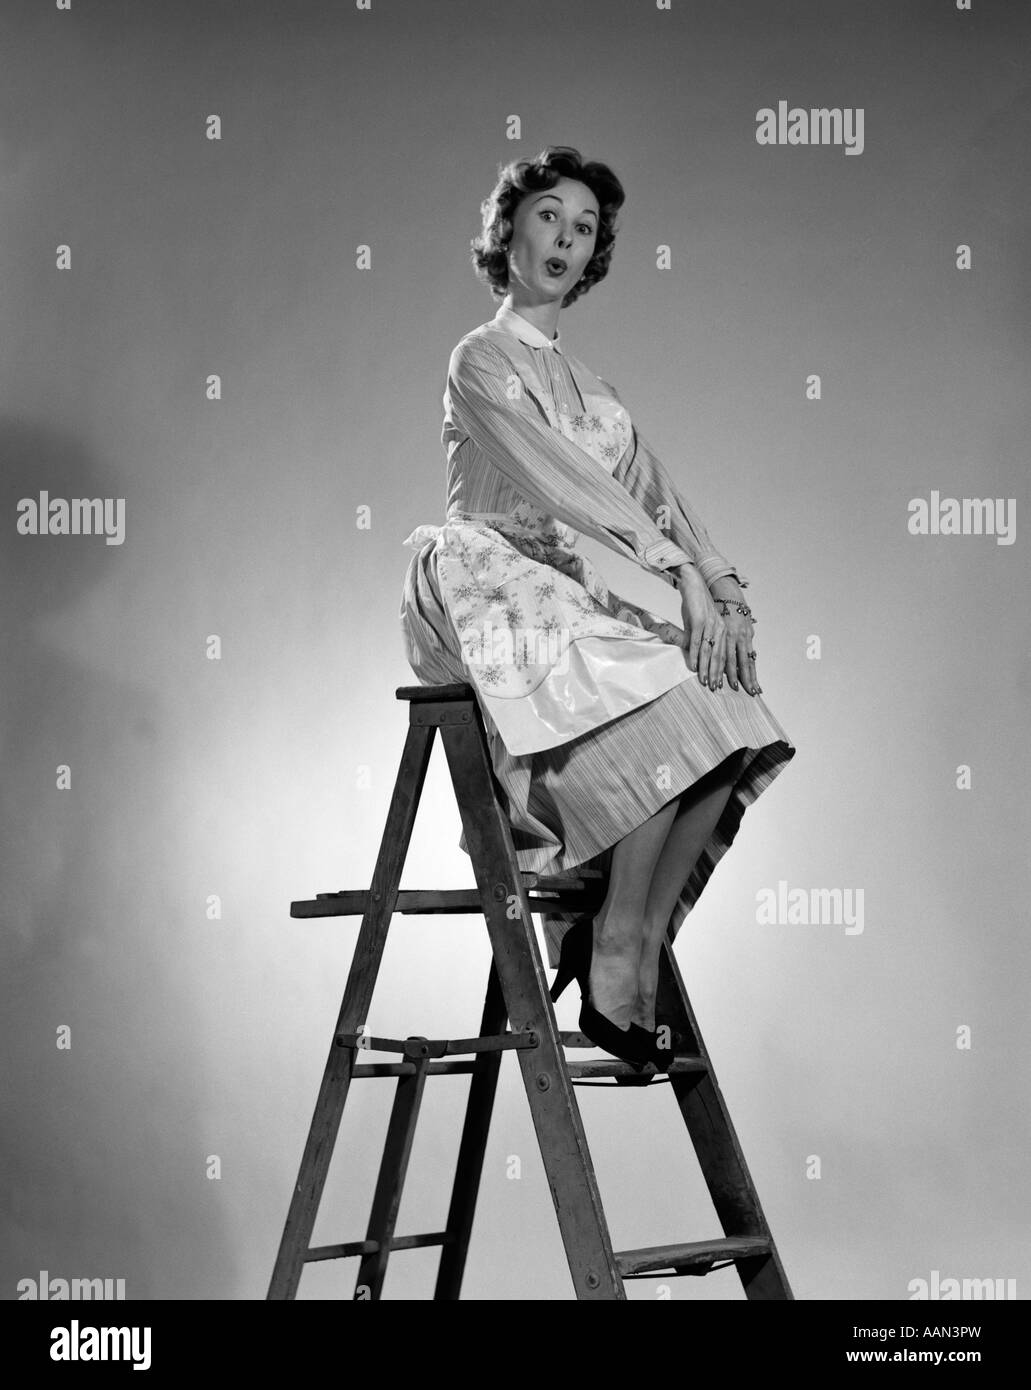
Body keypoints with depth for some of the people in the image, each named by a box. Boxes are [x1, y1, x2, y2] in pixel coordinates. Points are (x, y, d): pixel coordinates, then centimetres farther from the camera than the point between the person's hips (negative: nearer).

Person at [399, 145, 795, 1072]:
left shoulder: (585, 381, 23)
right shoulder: (482, 361, -1)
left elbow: (655, 489, 12)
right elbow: (567, 479, -15)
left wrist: (727, 591, -5)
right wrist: (681, 572, -24)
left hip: (570, 597, 7)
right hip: (497, 597, -7)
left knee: (730, 721, -18)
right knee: (670, 717, -28)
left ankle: (632, 944, -14)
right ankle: (613, 969, -21)